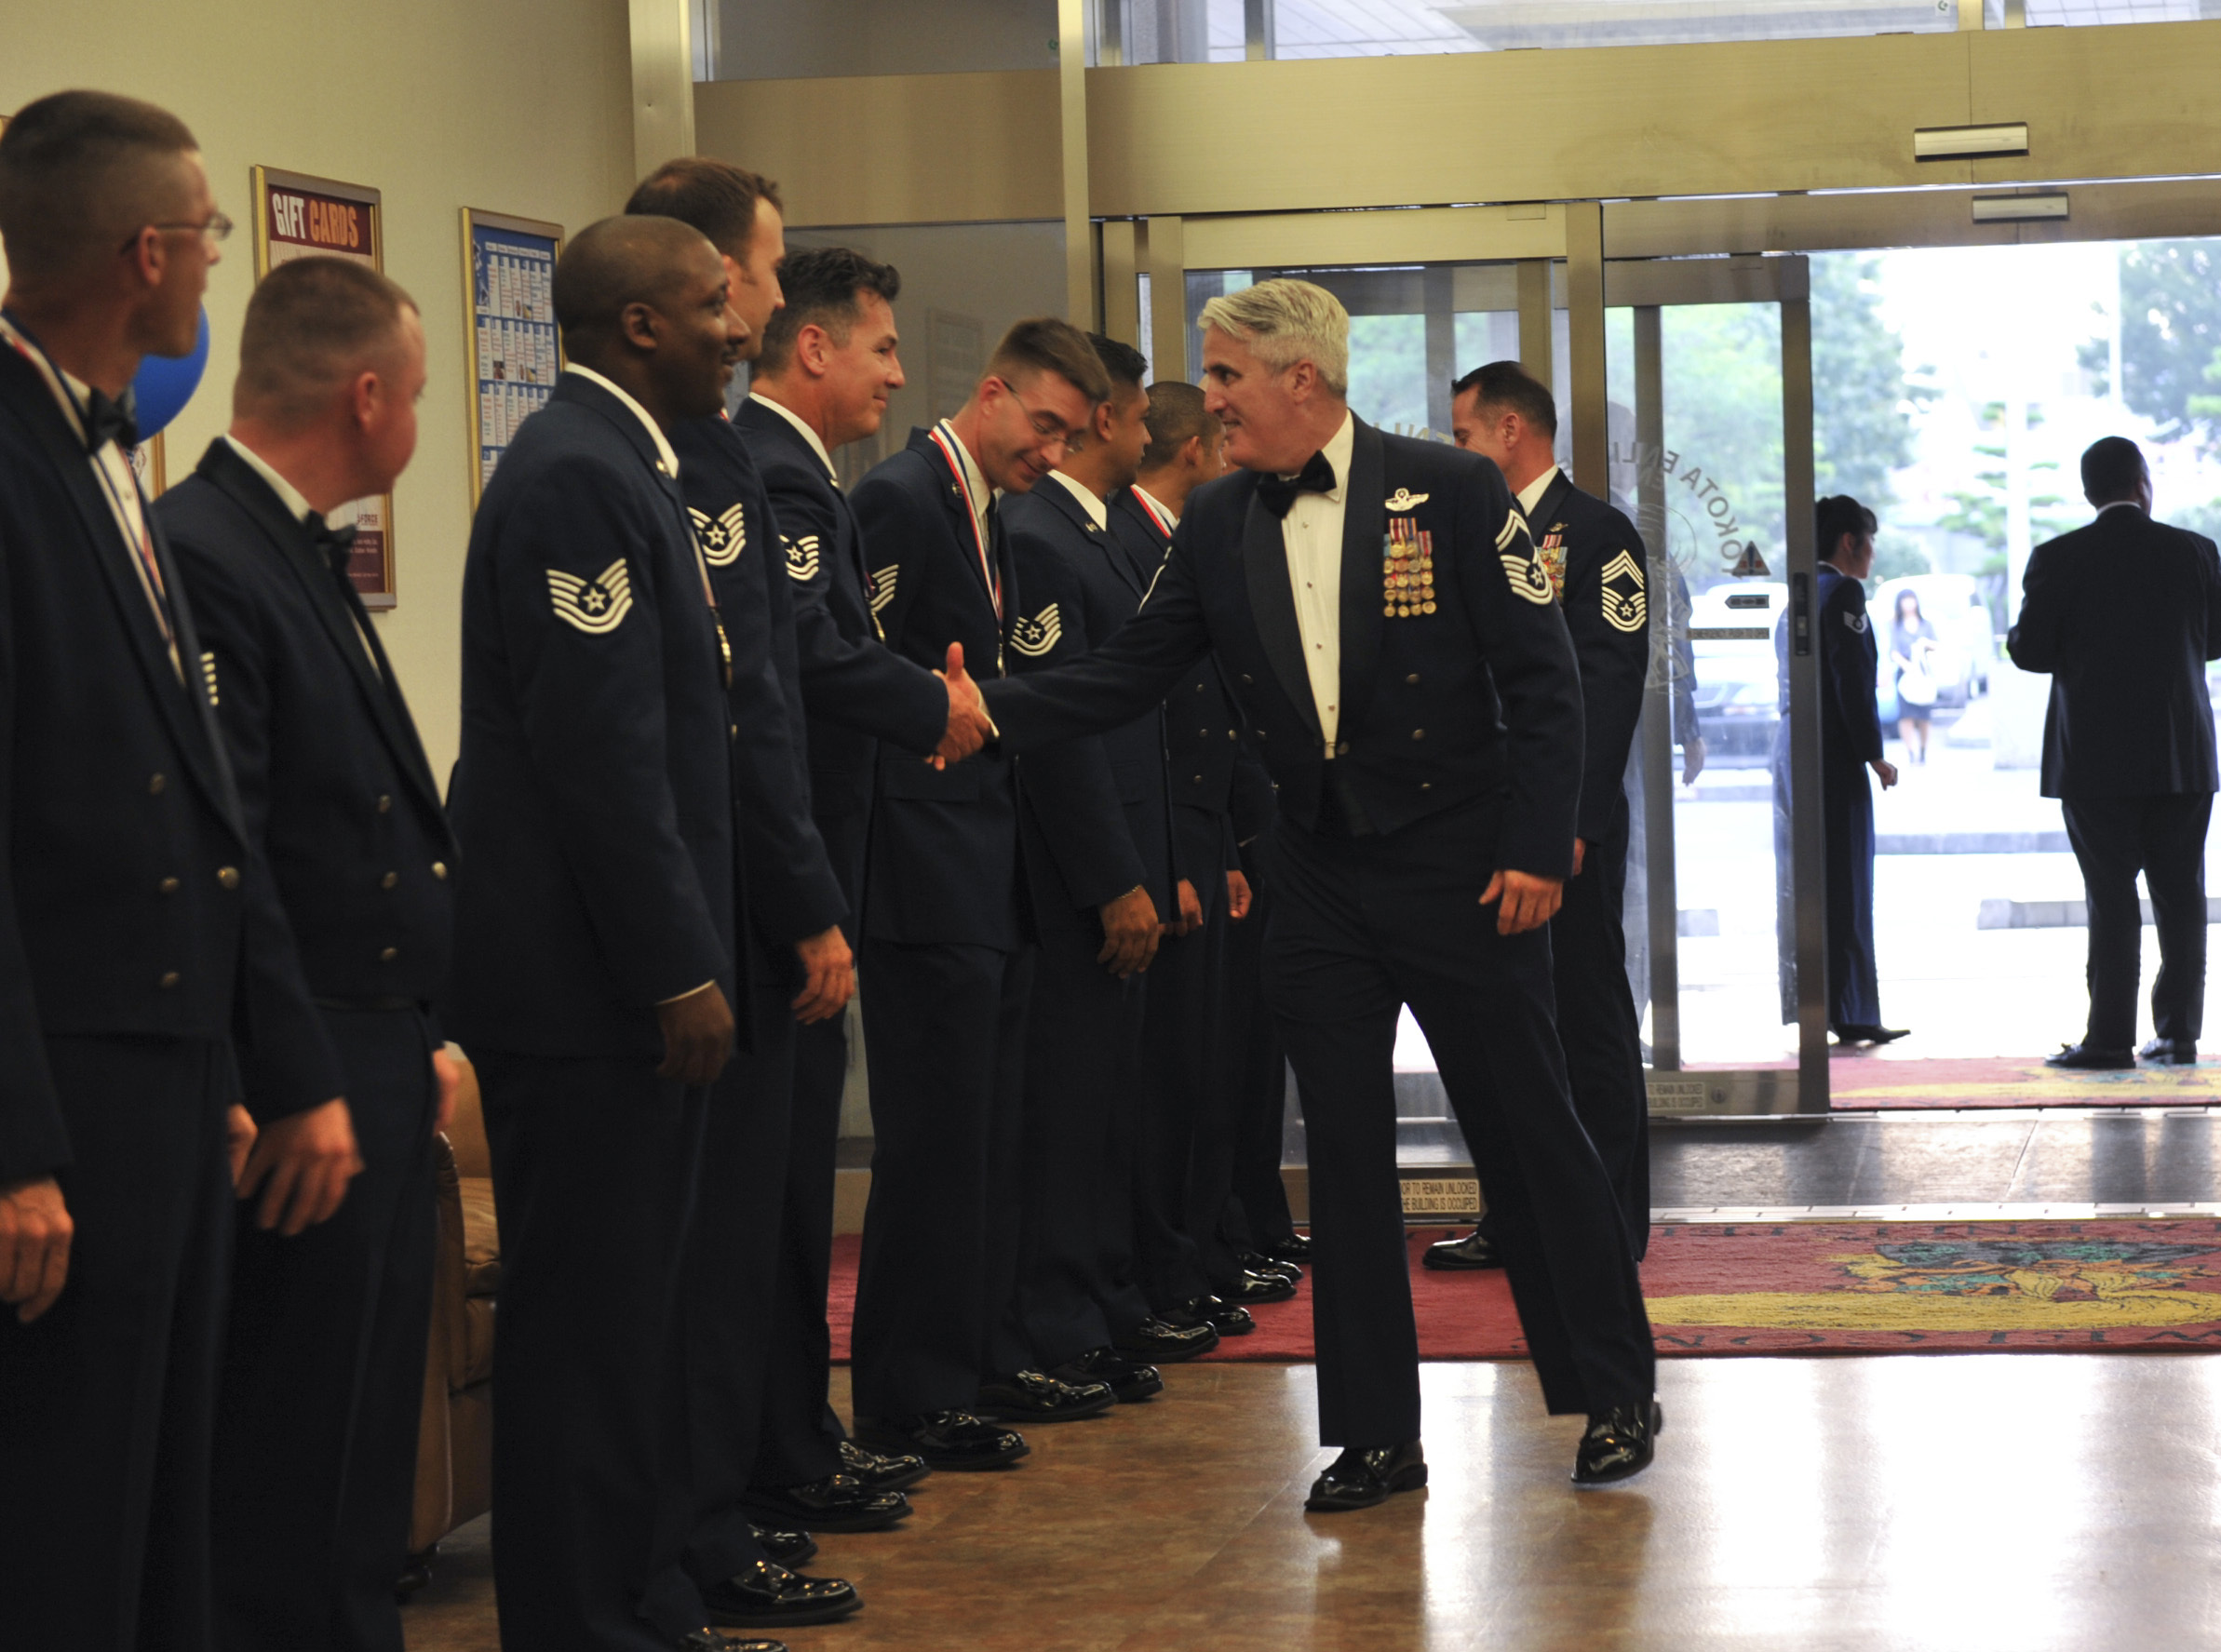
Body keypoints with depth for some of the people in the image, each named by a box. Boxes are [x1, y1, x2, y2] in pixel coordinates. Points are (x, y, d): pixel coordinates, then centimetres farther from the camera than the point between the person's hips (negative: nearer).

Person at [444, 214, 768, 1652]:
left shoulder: (619, 463, 17)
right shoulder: (579, 476, -16)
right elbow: (603, 751, -21)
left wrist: (692, 957, 20)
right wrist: (679, 974, -19)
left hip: (630, 978, 10)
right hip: (592, 989, -10)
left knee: (637, 1306, 15)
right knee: (587, 1315, -4)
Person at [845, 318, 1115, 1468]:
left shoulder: (996, 520, 18)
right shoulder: (899, 502, -11)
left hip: (993, 878, 10)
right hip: (928, 882, -10)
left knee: (986, 1134, 15)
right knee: (933, 1136, -7)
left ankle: (978, 1359, 24)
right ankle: (907, 1398, 0)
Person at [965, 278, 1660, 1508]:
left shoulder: (1451, 491, -8)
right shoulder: (1217, 527, 5)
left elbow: (1543, 678, -9)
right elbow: (1125, 676, 5)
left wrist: (1536, 848, -14)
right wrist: (993, 714, -10)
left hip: (1460, 866, -4)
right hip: (1321, 878, 5)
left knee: (1527, 1132, 2)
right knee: (1344, 1157, 6)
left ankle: (1615, 1396, 18)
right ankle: (1375, 1437, 15)